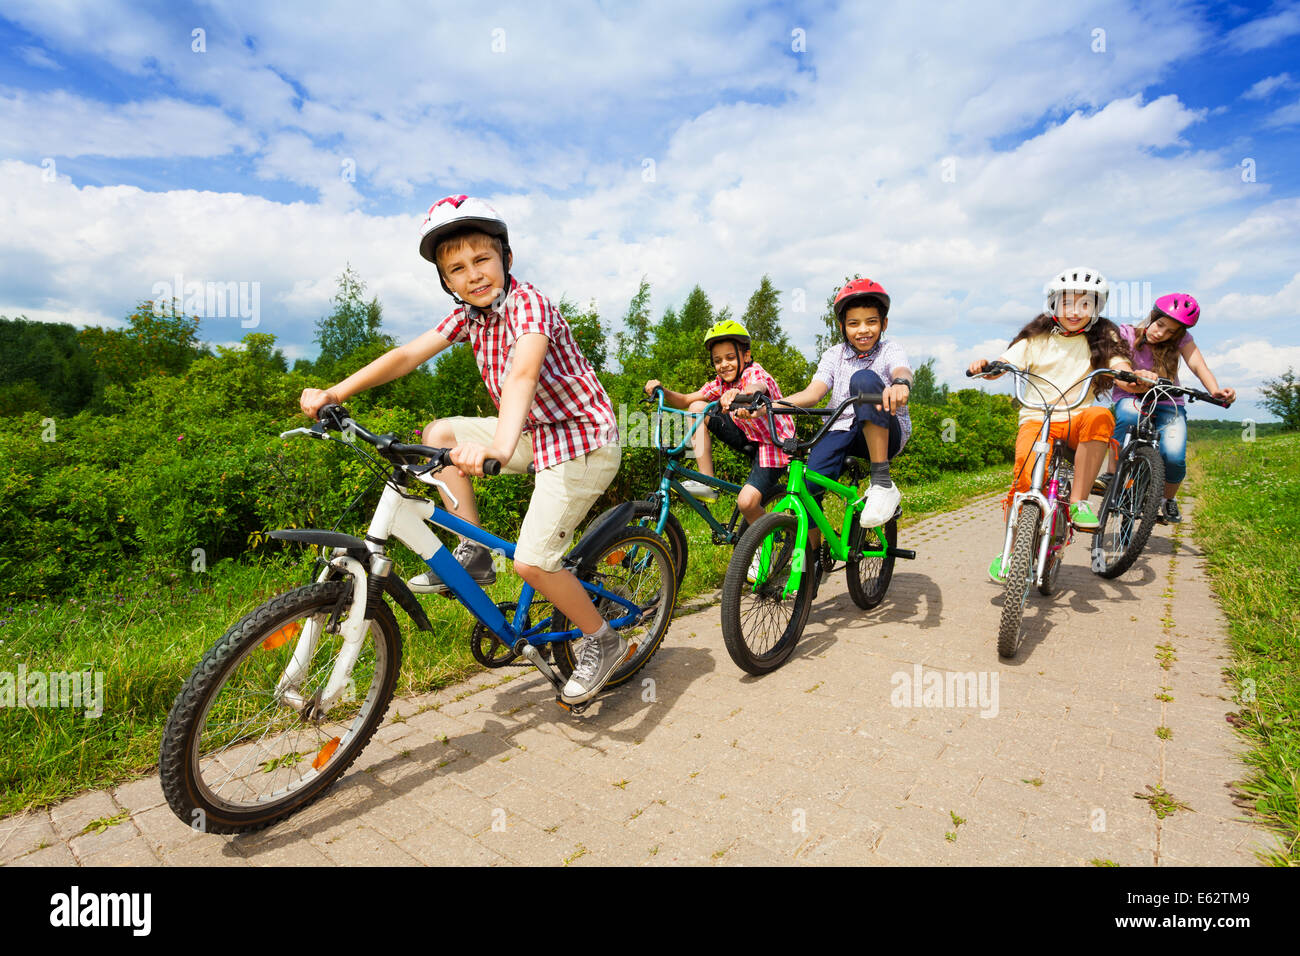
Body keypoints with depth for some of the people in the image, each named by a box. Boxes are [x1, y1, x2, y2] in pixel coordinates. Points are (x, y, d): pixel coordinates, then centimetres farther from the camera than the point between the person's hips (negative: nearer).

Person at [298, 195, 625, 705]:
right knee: (438, 434, 6)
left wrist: (498, 448, -57)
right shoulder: (468, 314, 3)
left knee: (531, 561, -15)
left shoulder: (528, 304, -21)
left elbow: (523, 373, -40)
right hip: (535, 430, 8)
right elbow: (408, 355, 0)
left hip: (583, 439, -8)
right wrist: (334, 392, -9)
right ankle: (473, 554, 10)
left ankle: (602, 642, 9)